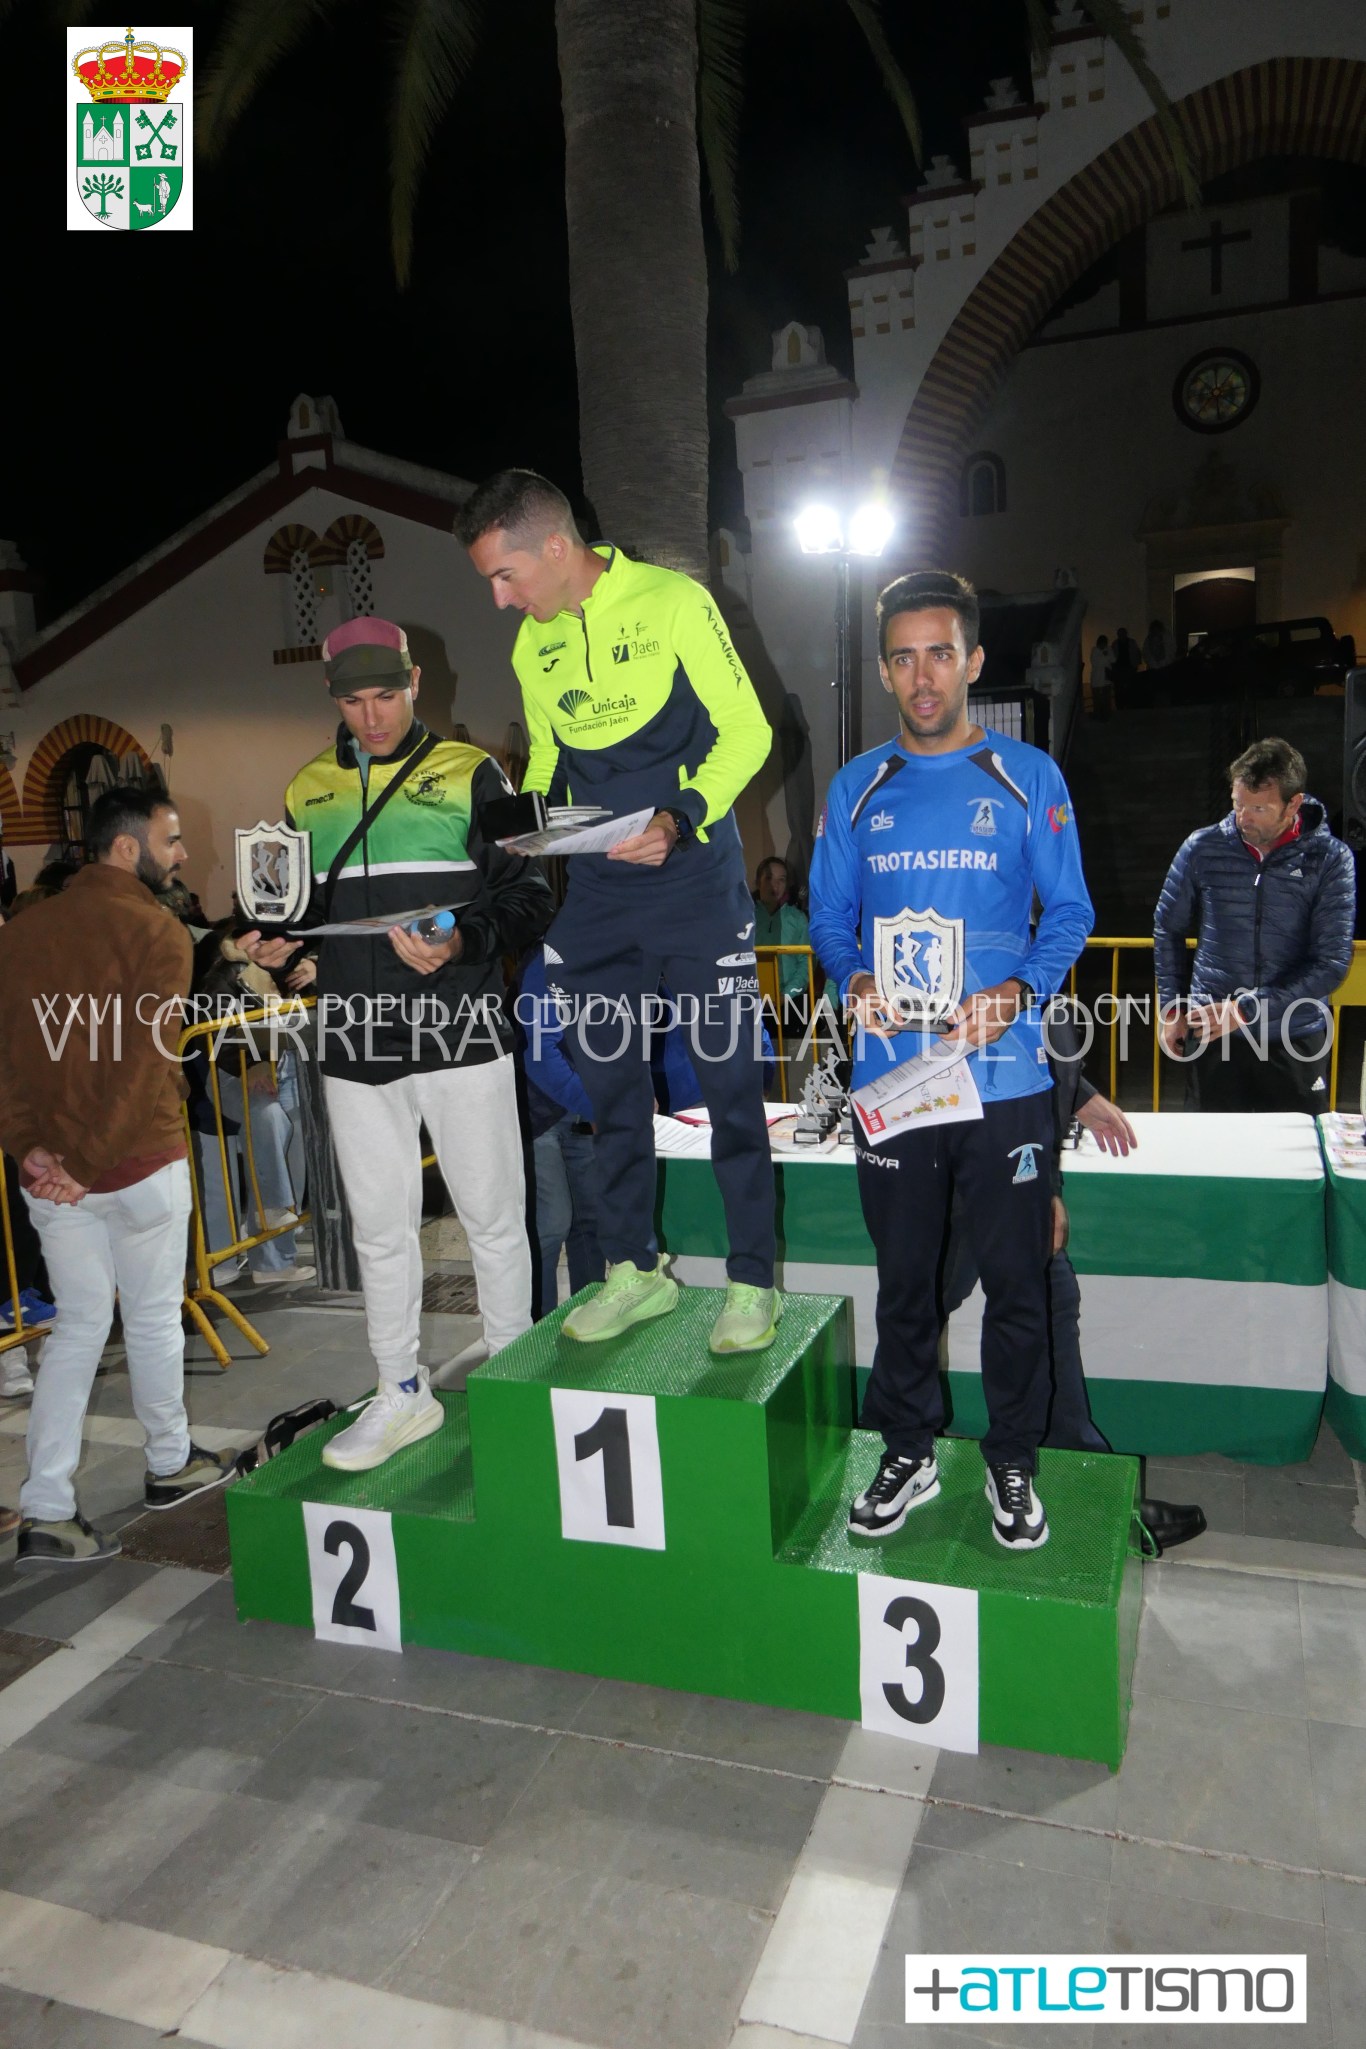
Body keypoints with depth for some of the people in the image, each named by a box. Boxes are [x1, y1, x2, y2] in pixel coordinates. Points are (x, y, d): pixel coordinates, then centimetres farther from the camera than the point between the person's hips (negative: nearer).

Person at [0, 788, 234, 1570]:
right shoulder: (157, 932, -11)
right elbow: (145, 1064, -21)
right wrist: (88, 1162, -19)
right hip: (138, 1163, -5)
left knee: (79, 1329, 14)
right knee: (154, 1320, 13)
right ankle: (171, 1465, 32)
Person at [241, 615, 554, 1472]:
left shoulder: (469, 773, 1)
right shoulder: (308, 792, 13)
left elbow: (529, 896, -5)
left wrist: (461, 943, -22)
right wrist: (274, 945, -1)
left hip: (459, 1034, -4)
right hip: (355, 1045, 4)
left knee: (493, 1217, 7)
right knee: (380, 1229, 13)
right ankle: (402, 1396, 29)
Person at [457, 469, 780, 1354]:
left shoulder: (673, 602, -7)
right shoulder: (532, 646, 10)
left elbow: (745, 729, -8)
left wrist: (680, 818, -22)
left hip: (695, 879, -5)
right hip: (597, 893, 6)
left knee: (730, 1081, 0)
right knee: (612, 1087, 10)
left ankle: (753, 1281, 13)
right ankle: (636, 1269, 25)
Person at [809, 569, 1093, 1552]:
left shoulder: (1029, 778, 2)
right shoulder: (858, 788, 8)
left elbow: (1069, 913, 2)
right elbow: (828, 916, 11)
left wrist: (1016, 993, -16)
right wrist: (854, 980, -10)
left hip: (1004, 1077, -2)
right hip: (890, 1076, 2)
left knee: (1015, 1283, 8)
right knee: (903, 1280, 14)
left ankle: (1013, 1462, 28)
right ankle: (910, 1453, 31)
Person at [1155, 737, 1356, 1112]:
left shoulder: (1331, 860, -7)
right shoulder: (1202, 848, -4)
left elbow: (1332, 962, -10)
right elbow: (1168, 929, 10)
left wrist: (1246, 1009, -17)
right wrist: (1171, 1008, 8)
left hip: (1296, 1040, -1)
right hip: (1210, 1035, 1)